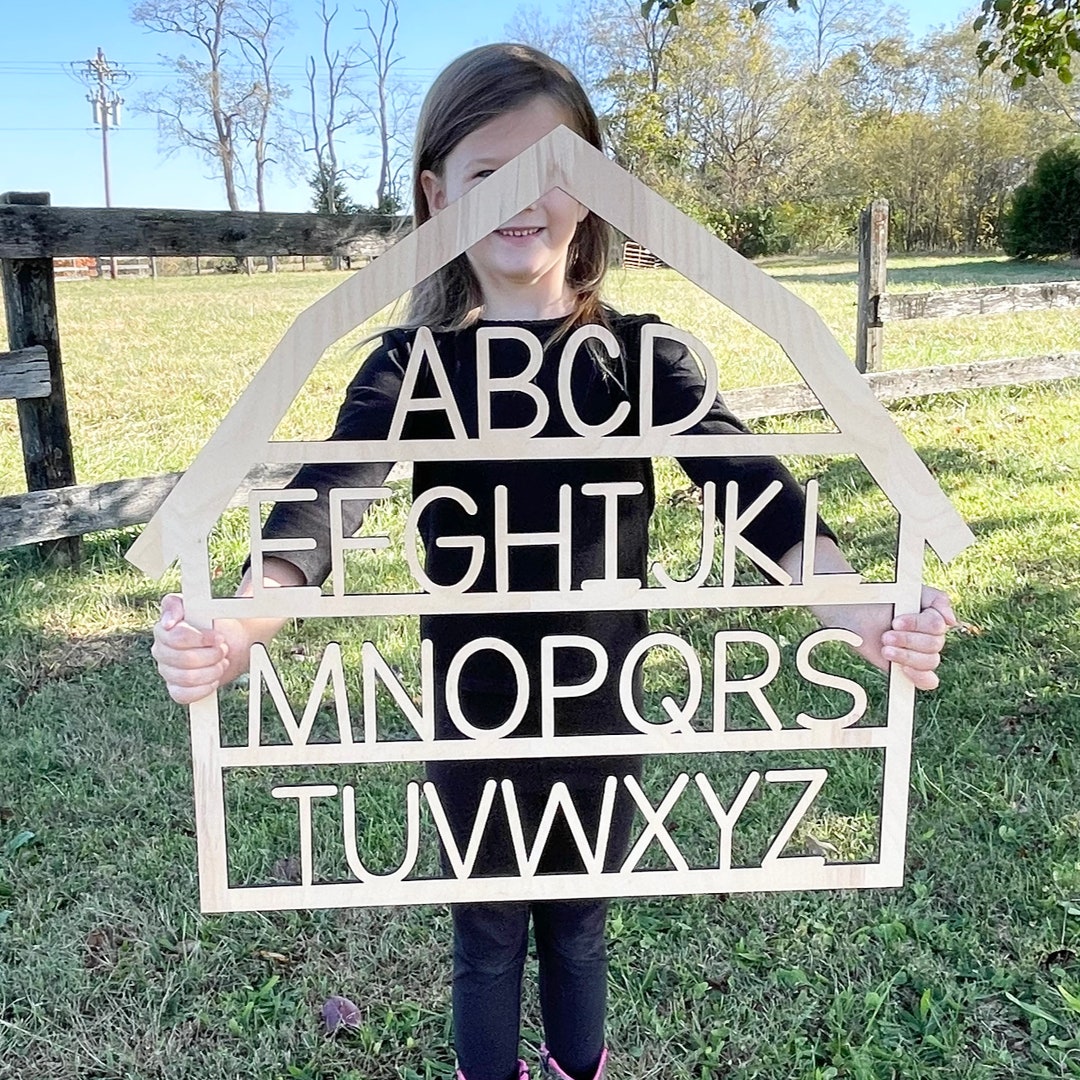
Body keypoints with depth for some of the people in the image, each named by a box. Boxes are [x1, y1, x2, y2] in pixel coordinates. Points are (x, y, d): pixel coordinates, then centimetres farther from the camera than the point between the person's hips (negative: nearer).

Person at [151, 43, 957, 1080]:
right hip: (476, 724, -1)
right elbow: (326, 494, -26)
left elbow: (748, 484, -20)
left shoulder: (640, 352, -6)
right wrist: (239, 626, -47)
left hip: (602, 718, 1)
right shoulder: (412, 362, -9)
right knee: (487, 939, 18)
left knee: (578, 928, 23)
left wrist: (864, 613, -39)